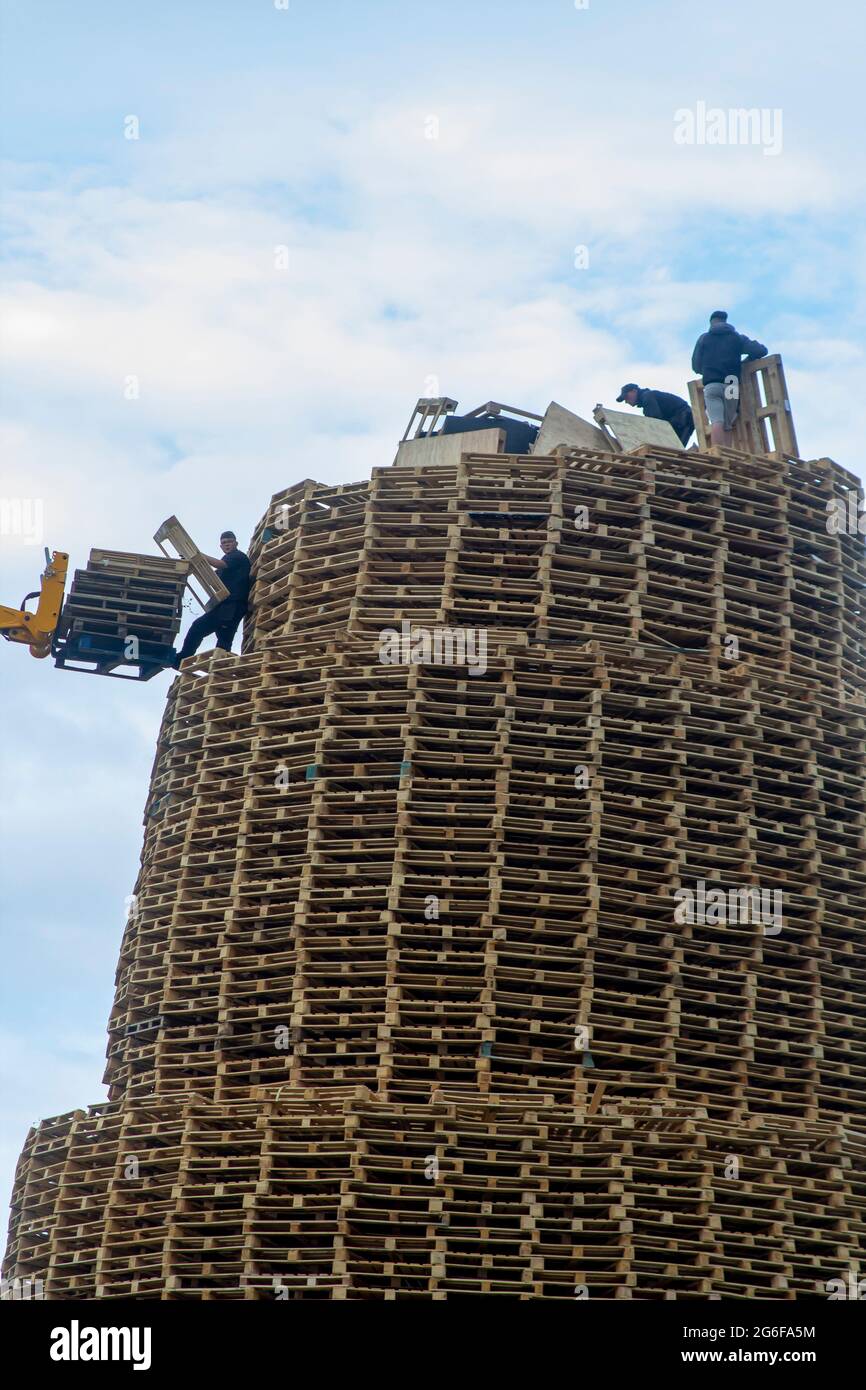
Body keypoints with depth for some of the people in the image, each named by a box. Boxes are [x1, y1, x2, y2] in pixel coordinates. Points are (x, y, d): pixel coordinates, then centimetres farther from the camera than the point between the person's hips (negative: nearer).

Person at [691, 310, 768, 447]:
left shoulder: (703, 339, 13)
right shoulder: (737, 337, 15)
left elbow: (696, 366, 13)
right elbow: (761, 350, 8)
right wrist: (745, 361, 24)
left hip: (711, 385, -1)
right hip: (731, 385, 1)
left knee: (717, 422, -16)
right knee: (728, 425, 9)